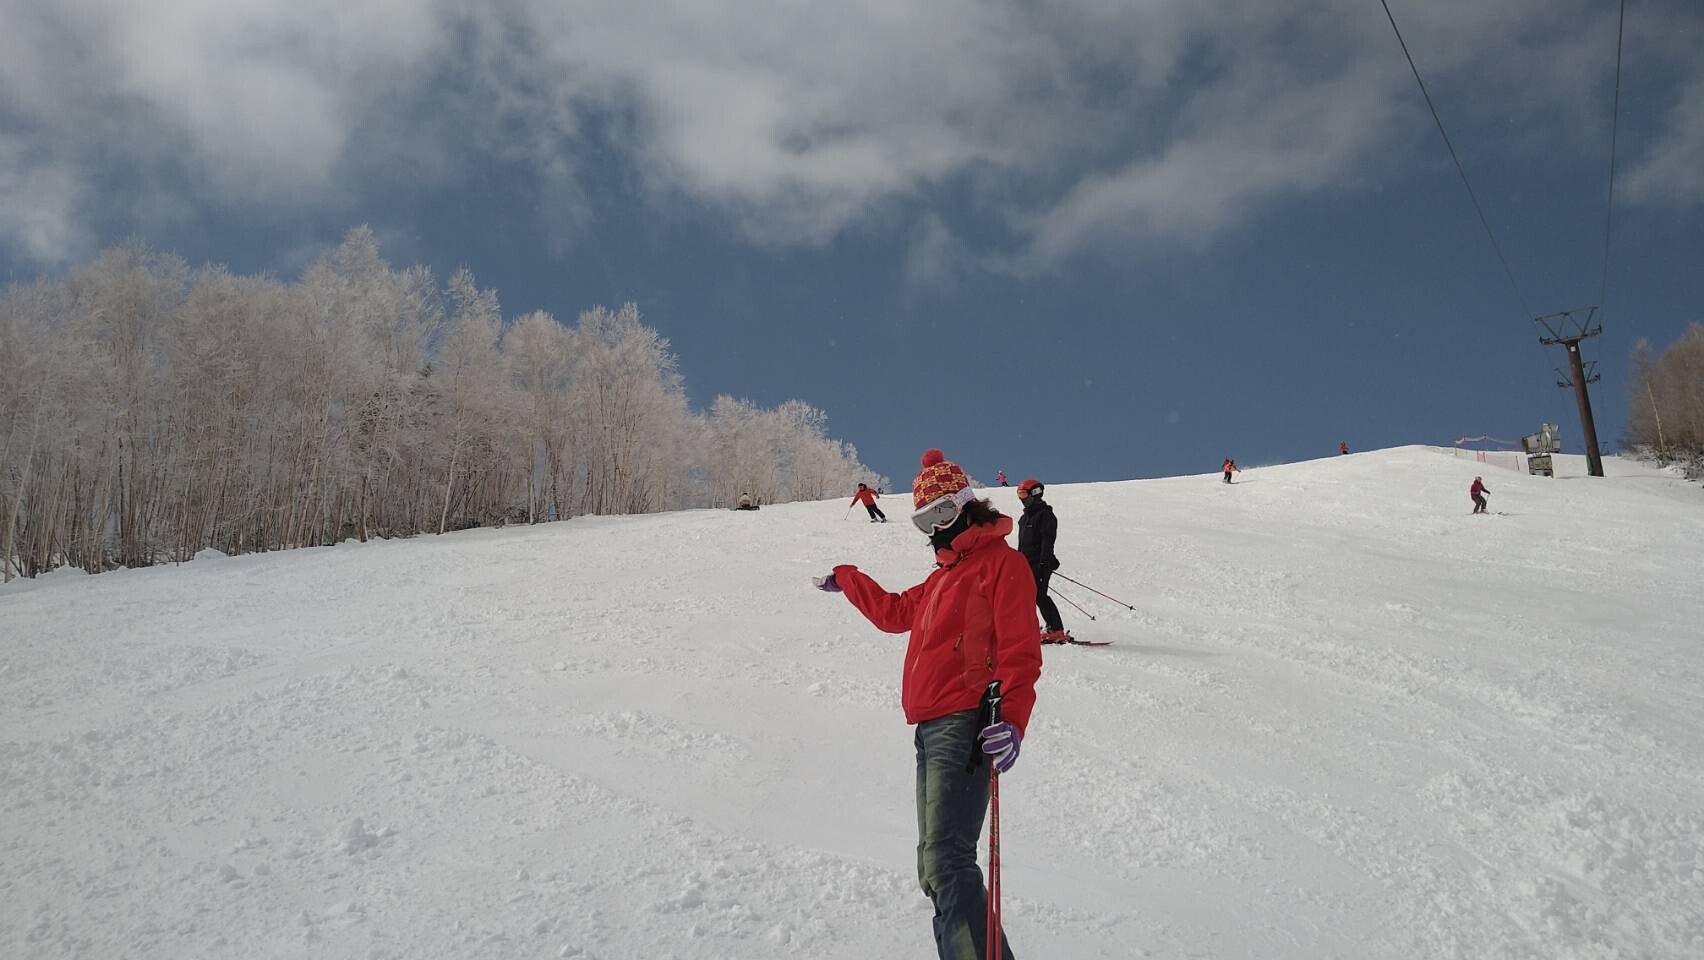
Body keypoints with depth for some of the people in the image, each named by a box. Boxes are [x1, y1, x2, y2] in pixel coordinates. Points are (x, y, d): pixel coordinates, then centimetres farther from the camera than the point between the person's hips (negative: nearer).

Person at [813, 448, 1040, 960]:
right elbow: (896, 612, 44)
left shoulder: (1002, 561, -1)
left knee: (945, 863, -21)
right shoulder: (945, 575, 26)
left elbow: (1021, 651, -12)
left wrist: (1011, 720, -25)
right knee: (935, 869, 8)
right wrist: (847, 579, 54)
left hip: (964, 729, -10)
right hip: (930, 730, 10)